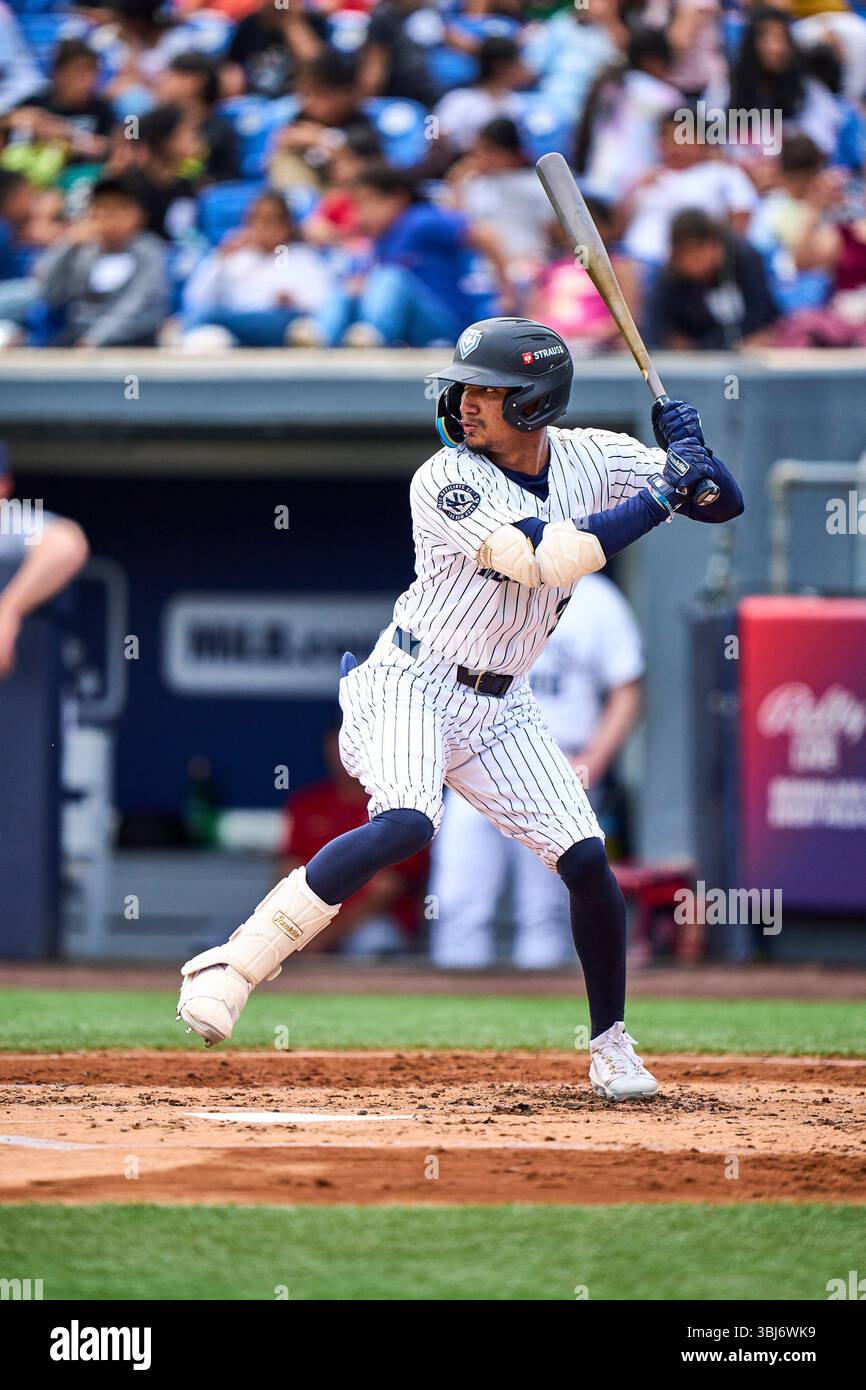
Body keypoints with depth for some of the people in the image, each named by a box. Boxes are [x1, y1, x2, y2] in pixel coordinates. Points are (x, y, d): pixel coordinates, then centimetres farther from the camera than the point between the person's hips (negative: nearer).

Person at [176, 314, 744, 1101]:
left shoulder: (590, 459, -1)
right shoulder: (447, 481, -18)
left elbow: (725, 505, 2)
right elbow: (541, 559, -30)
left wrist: (692, 453, -20)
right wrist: (663, 497, -27)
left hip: (497, 709, 5)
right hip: (411, 683, -5)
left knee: (586, 858, -4)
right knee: (406, 824, -31)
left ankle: (612, 1047, 15)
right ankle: (232, 968, -29)